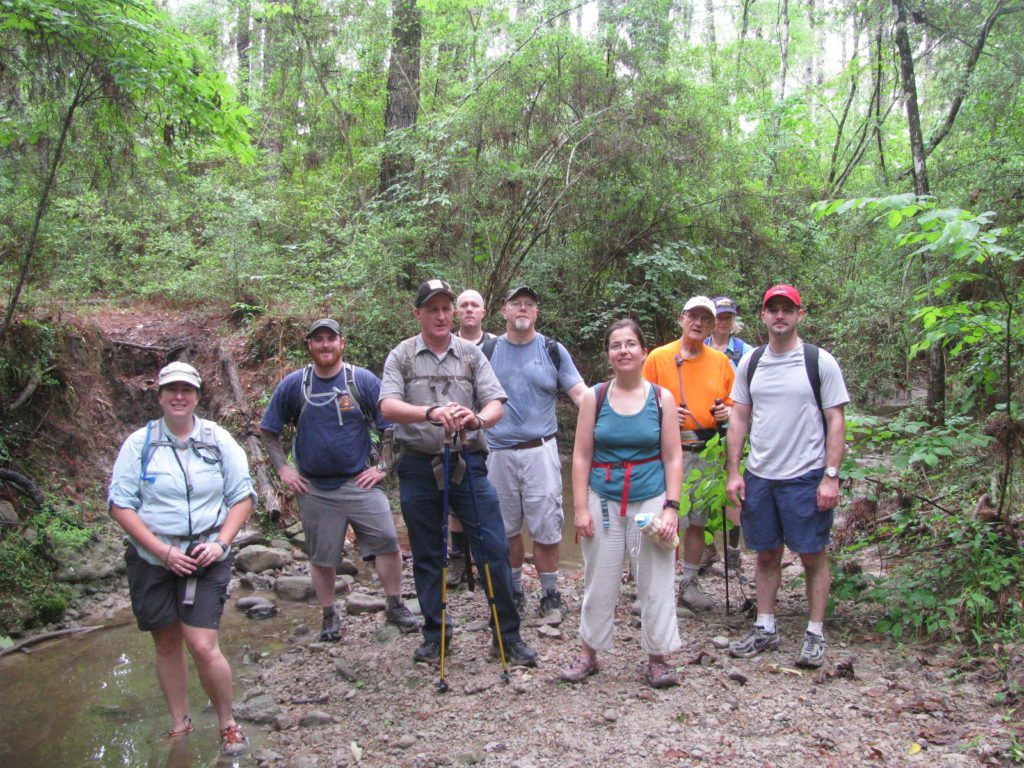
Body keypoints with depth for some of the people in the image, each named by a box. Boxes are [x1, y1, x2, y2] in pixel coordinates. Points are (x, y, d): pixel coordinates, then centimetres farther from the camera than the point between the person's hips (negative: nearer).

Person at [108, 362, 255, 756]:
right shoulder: (139, 443, -3)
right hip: (151, 560, 1)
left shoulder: (218, 440, 0)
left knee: (203, 646, -10)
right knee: (167, 644, 12)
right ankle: (179, 725, 28)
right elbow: (120, 505, -5)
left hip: (205, 560, -1)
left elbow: (242, 497, 3)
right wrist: (164, 551, -13)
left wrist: (220, 543, -11)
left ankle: (228, 725, 10)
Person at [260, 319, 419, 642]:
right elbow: (268, 430, 11)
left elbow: (393, 425, 1)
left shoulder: (363, 380, -3)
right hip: (314, 488, 1)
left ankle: (395, 607, 7)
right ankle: (329, 616, 25)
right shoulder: (293, 384, 1)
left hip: (360, 482, -1)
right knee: (321, 556, 9)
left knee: (387, 542, -10)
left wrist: (382, 466, -5)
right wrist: (282, 468, 2)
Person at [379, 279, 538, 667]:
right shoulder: (401, 356, 3)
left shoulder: (472, 354, 7)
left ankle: (507, 634, 10)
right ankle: (435, 633, 25)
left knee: (494, 549, -2)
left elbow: (496, 404, -2)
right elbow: (388, 406, -13)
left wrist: (477, 418, -26)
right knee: (427, 556, 10)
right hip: (418, 466, 0)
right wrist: (432, 412, -31)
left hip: (467, 463, 1)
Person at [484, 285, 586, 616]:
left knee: (545, 527, -2)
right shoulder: (488, 351, 7)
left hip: (540, 450, -2)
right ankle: (513, 590, 27)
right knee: (506, 528, 11)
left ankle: (550, 594, 12)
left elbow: (580, 392, 0)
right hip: (498, 452, 2)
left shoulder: (552, 350, 4)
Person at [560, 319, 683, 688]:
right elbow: (581, 457, 1)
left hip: (651, 500, 0)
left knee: (655, 583, 5)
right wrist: (581, 508, -4)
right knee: (599, 582, 8)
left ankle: (658, 657, 20)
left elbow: (673, 458, 0)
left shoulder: (662, 398, 0)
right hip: (603, 500, 1)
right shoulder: (594, 397, 1)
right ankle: (589, 651, 25)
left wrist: (671, 507, -7)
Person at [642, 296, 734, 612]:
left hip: (707, 452, 4)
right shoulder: (658, 357, 1)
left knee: (698, 520, 10)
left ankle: (690, 583, 22)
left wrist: (726, 412, -4)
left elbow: (733, 404, 17)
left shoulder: (720, 361, 10)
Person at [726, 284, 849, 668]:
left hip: (806, 477, -4)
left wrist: (831, 476, -10)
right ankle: (765, 628, 24)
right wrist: (734, 472, 5)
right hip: (758, 476, 4)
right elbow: (739, 419, 10)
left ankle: (815, 634, 16)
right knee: (766, 554, 13)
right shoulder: (750, 362, 7)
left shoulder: (820, 362, -4)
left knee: (813, 555, 5)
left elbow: (836, 421, -4)